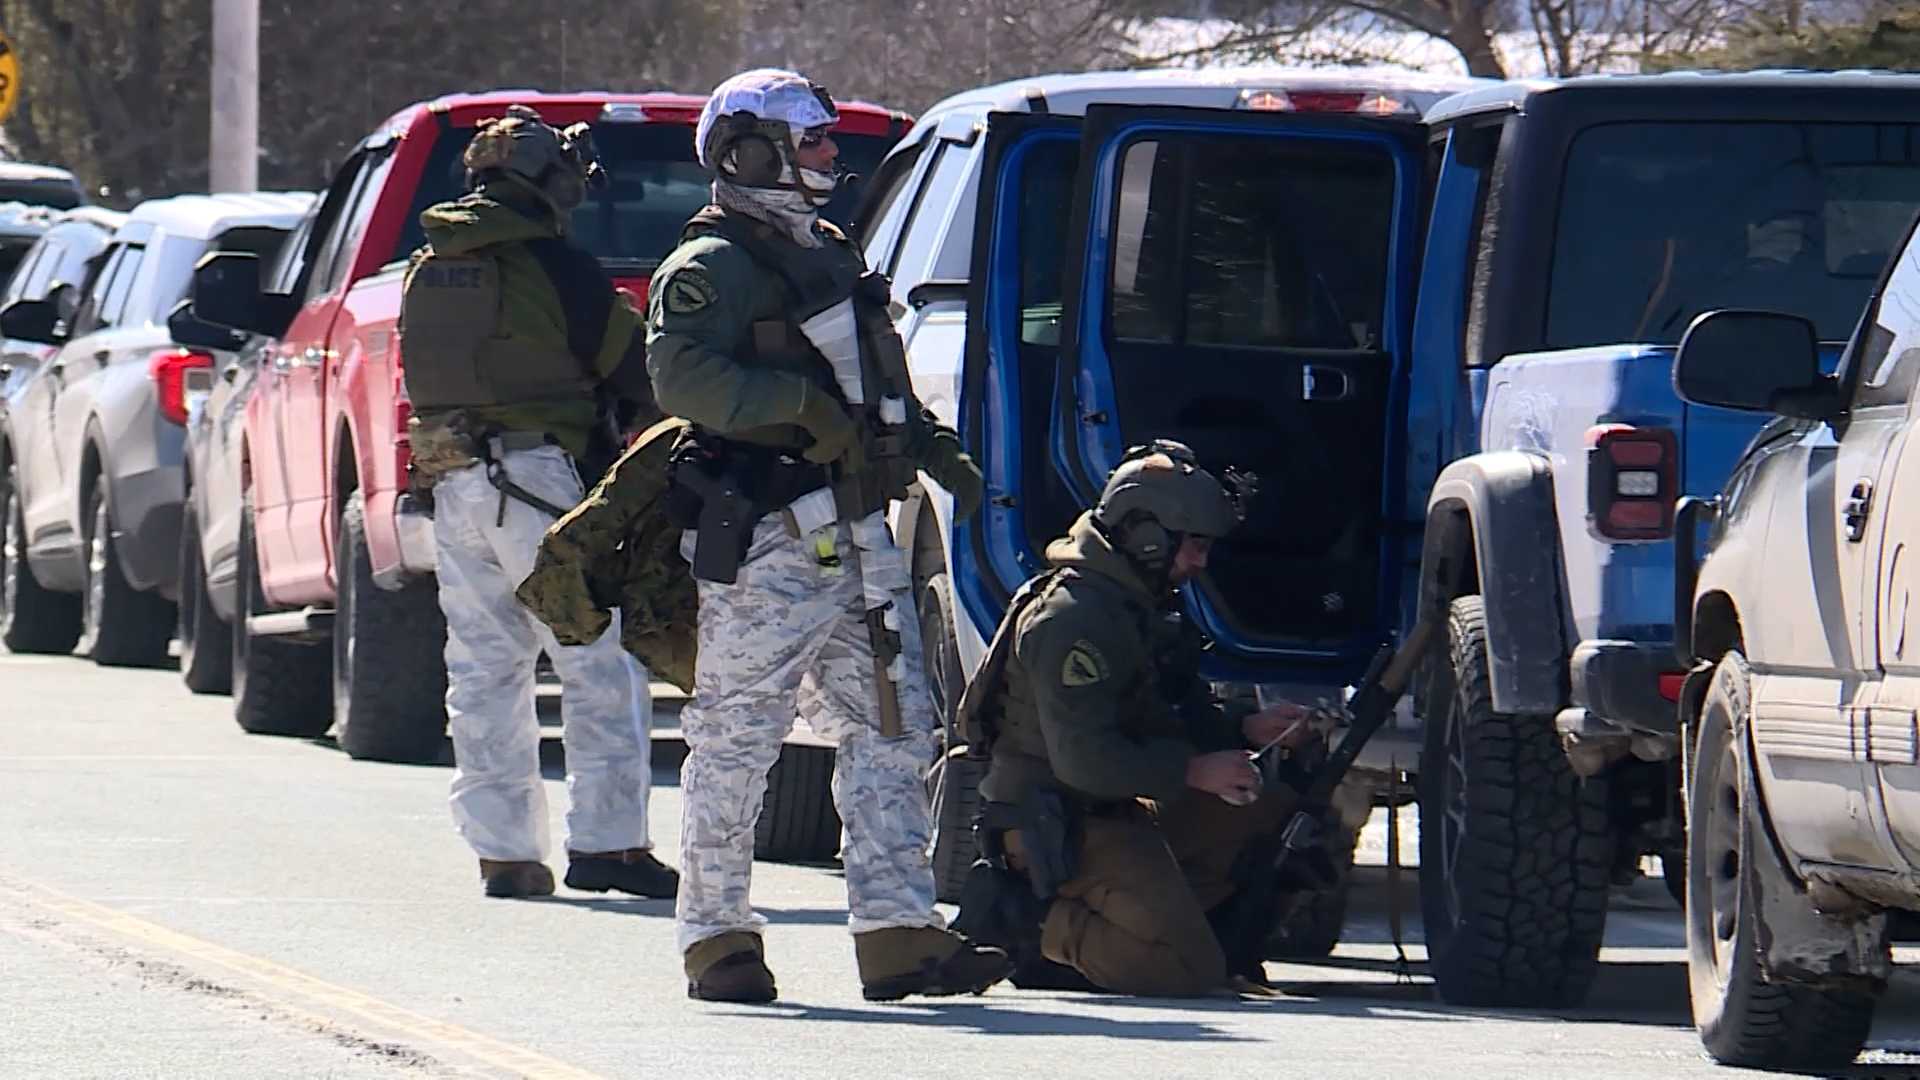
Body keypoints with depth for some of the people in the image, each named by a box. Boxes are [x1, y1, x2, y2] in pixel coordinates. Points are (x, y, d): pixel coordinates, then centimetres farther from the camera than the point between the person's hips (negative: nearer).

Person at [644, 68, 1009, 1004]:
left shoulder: (830, 259, 23)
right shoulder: (711, 269, -6)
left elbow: (878, 381, 34)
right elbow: (681, 374, -23)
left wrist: (934, 451, 20)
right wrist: (800, 403, -27)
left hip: (857, 536, 9)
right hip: (767, 544, -9)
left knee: (890, 732, 4)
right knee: (735, 741, -4)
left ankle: (896, 934, 4)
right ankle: (717, 938, 1)